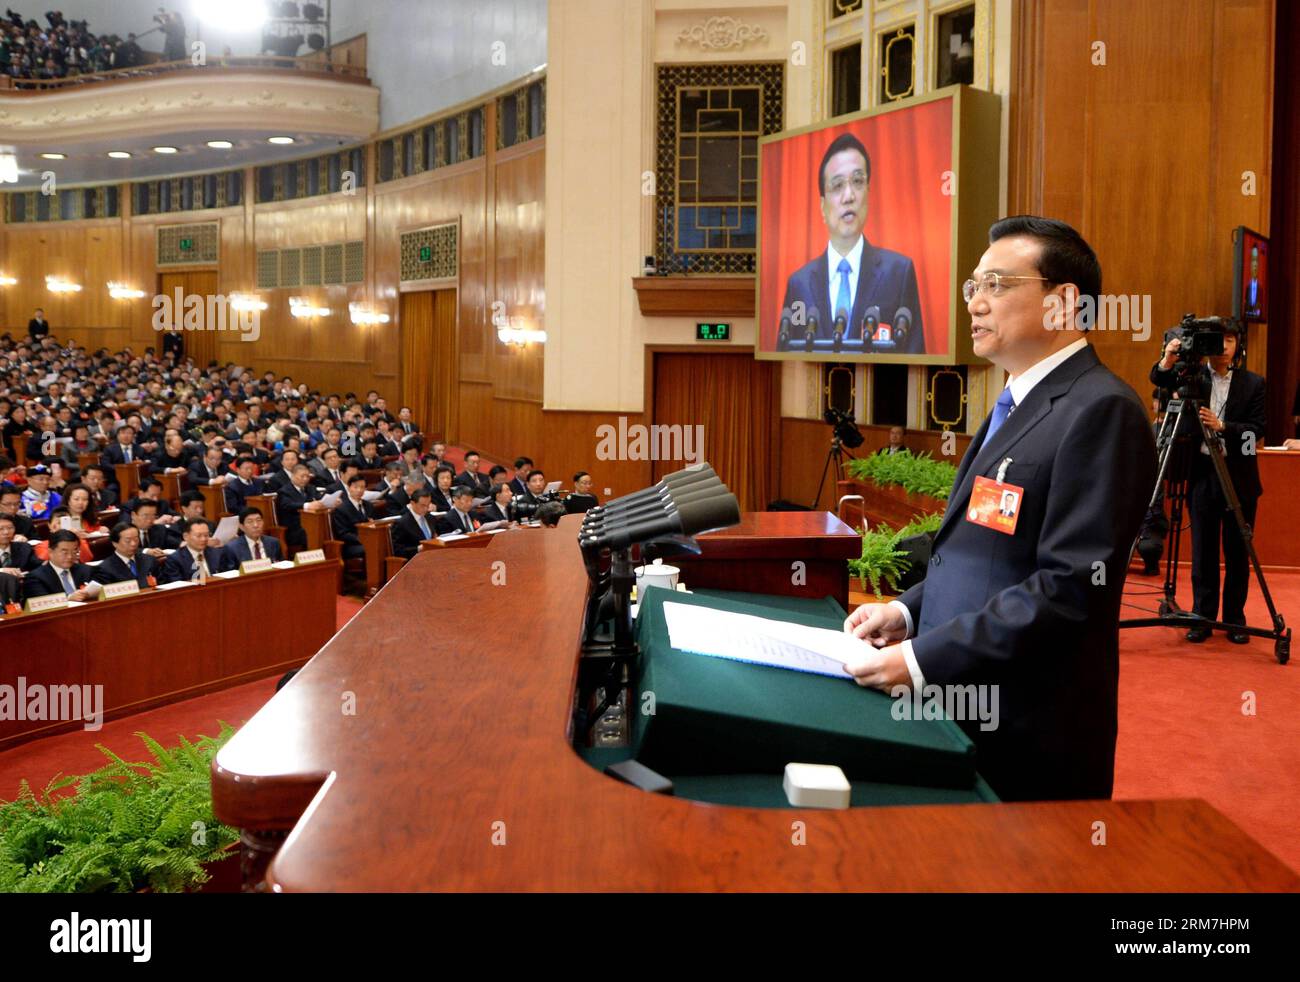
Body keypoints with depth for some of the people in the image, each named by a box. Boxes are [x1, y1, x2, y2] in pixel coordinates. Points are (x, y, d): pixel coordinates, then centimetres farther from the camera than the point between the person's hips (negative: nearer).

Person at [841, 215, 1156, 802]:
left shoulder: (1100, 410, -16)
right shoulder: (1018, 404, 14)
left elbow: (1071, 584, -23)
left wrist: (923, 659, -24)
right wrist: (909, 612, 5)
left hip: (1029, 737, -8)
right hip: (965, 712, 9)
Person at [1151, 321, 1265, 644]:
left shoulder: (1253, 383, 2)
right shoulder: (1193, 376, 3)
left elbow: (1258, 430, -3)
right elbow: (1159, 379, -13)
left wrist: (1222, 426, -19)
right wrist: (1168, 359, -33)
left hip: (1239, 477, 0)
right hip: (1202, 474, 0)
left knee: (1237, 553, 6)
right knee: (1203, 552, 5)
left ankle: (1235, 618, 17)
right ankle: (1202, 617, 13)